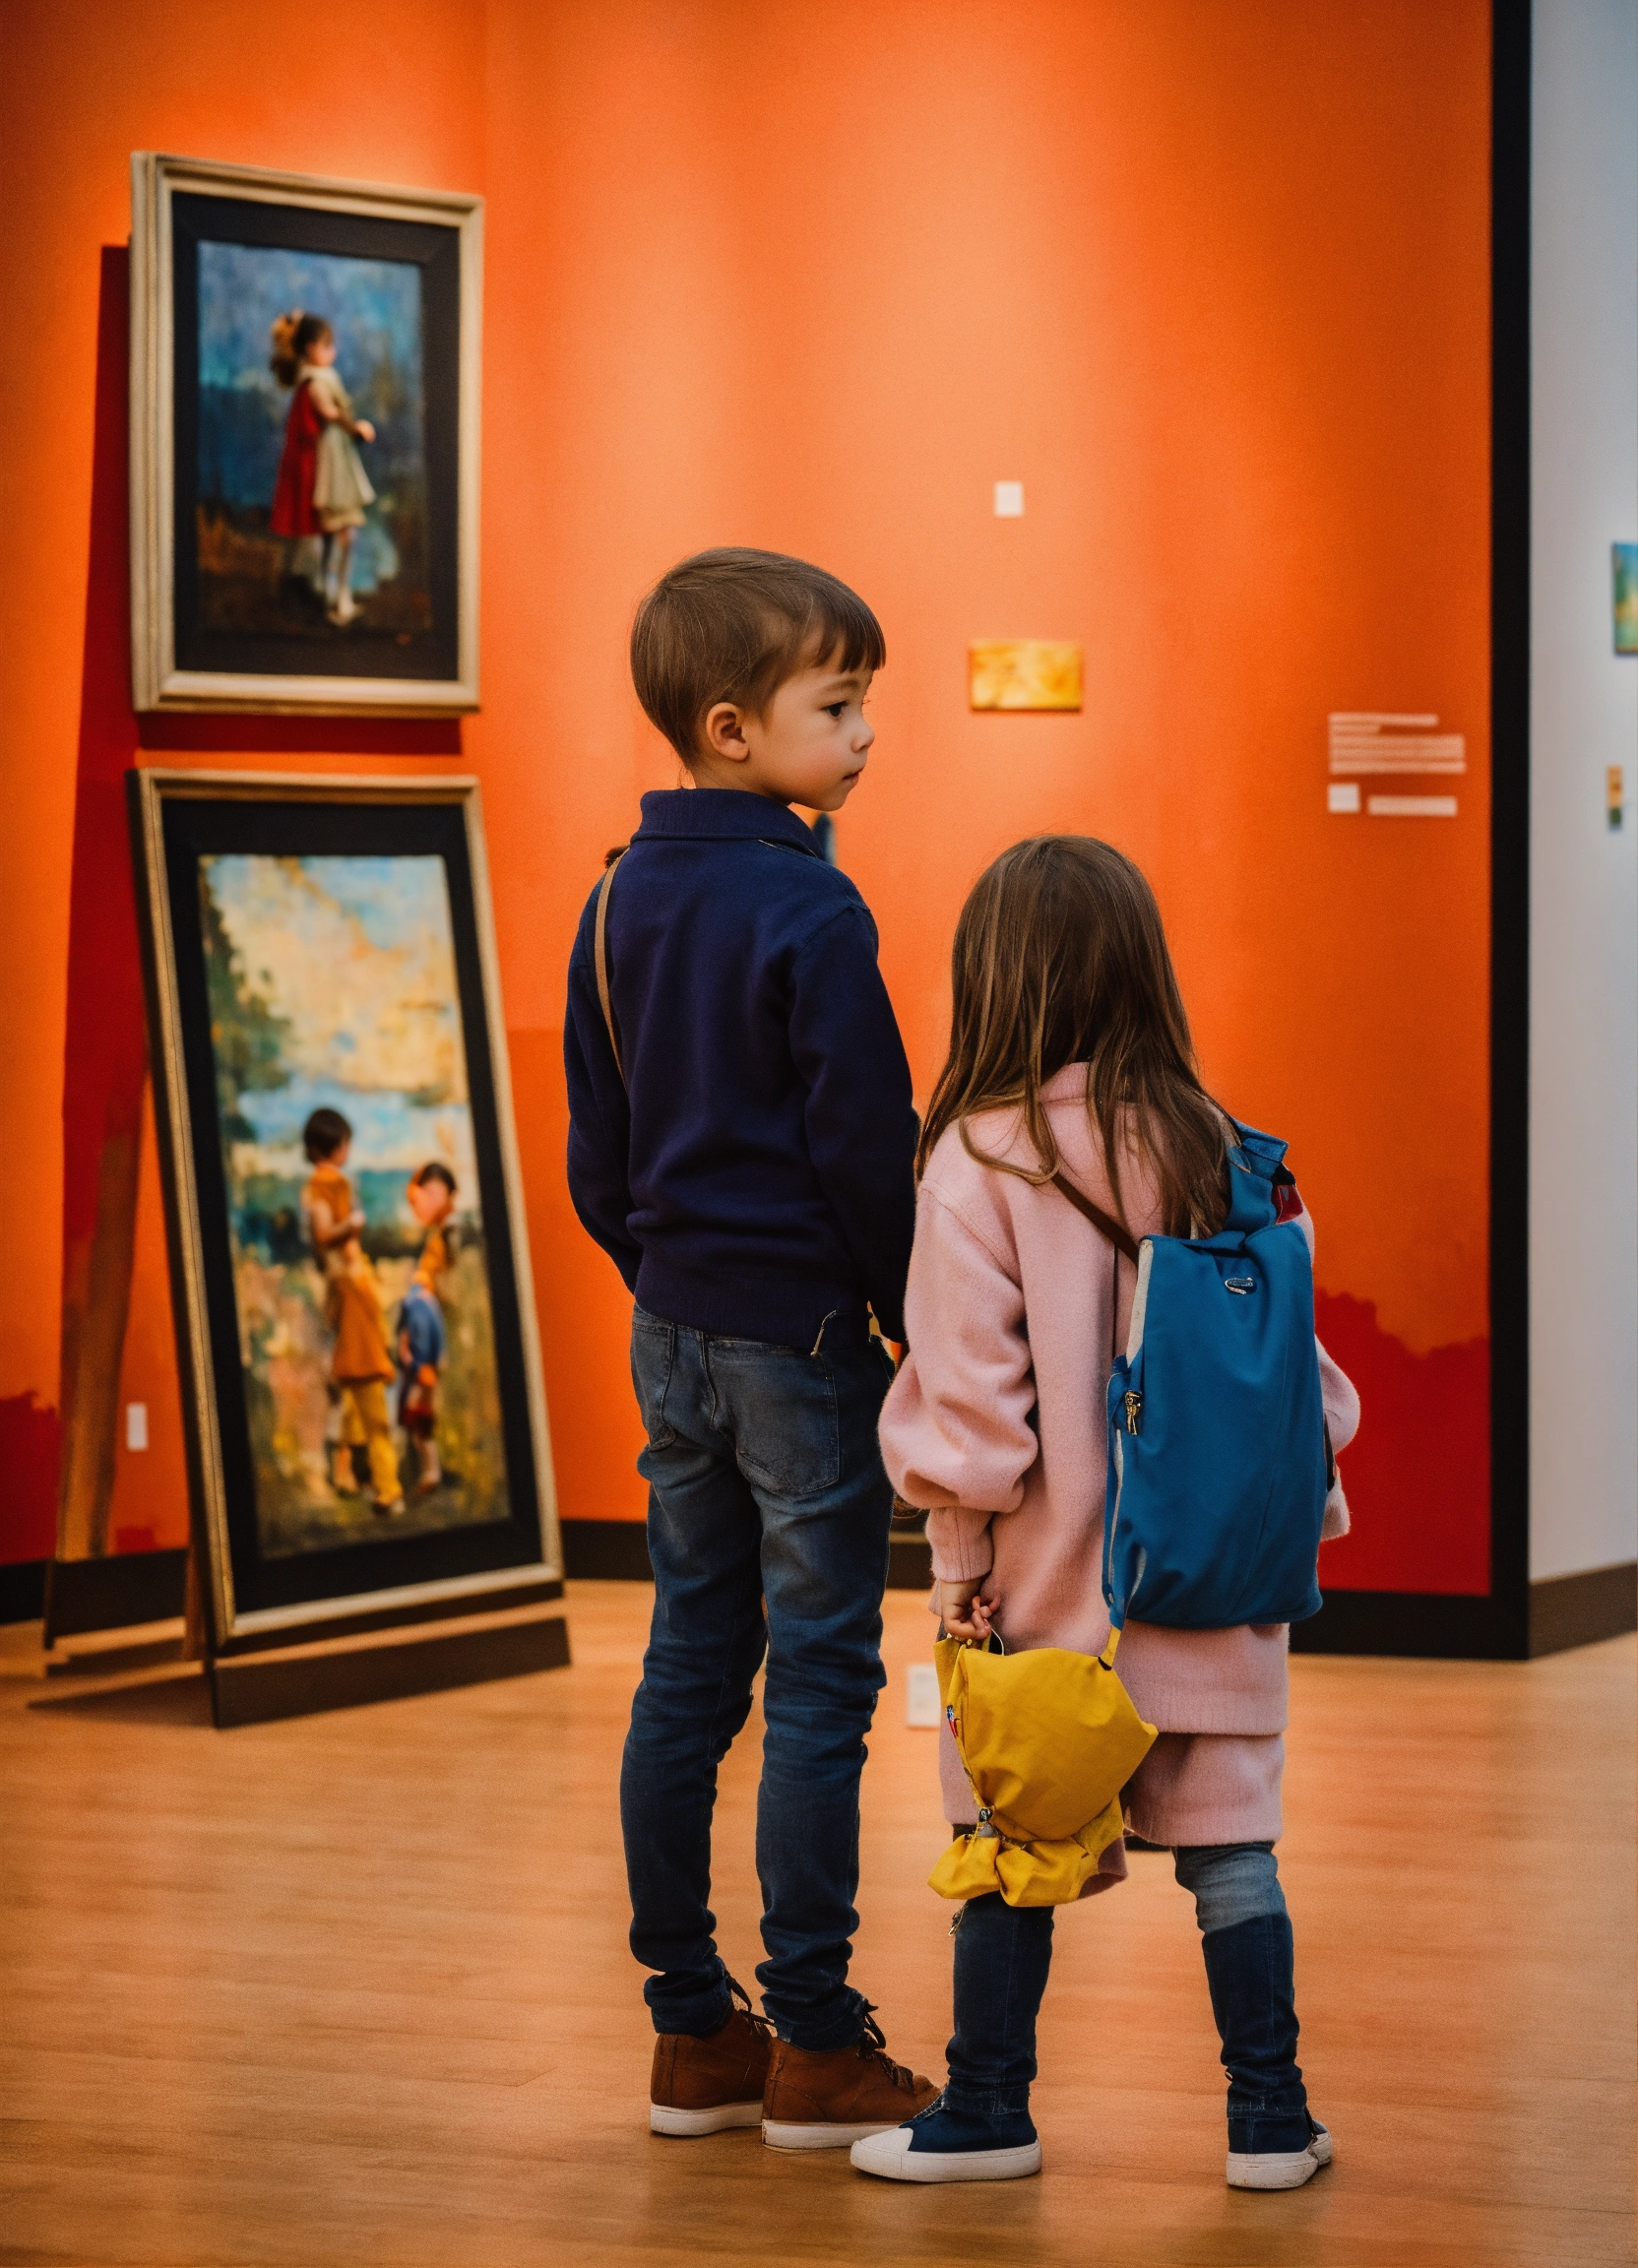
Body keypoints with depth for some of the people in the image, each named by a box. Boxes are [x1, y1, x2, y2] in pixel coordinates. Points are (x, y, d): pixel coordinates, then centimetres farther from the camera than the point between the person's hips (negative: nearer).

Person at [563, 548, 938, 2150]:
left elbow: (594, 1152, 13)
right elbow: (862, 1148, -15)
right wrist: (919, 1315, -4)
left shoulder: (617, 904, 7)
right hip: (802, 1329, -8)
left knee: (687, 1673, 11)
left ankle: (691, 2033, 16)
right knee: (819, 1683, -1)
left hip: (671, 1333, 8)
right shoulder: (808, 914, -16)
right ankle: (812, 2046, 4)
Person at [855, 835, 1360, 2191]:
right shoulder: (1218, 1149, -1)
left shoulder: (977, 1163, -12)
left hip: (1049, 1578, -3)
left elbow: (970, 1397, -9)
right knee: (1229, 1845, 10)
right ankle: (1269, 2118, 13)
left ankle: (988, 2115, 16)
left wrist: (962, 1561, 0)